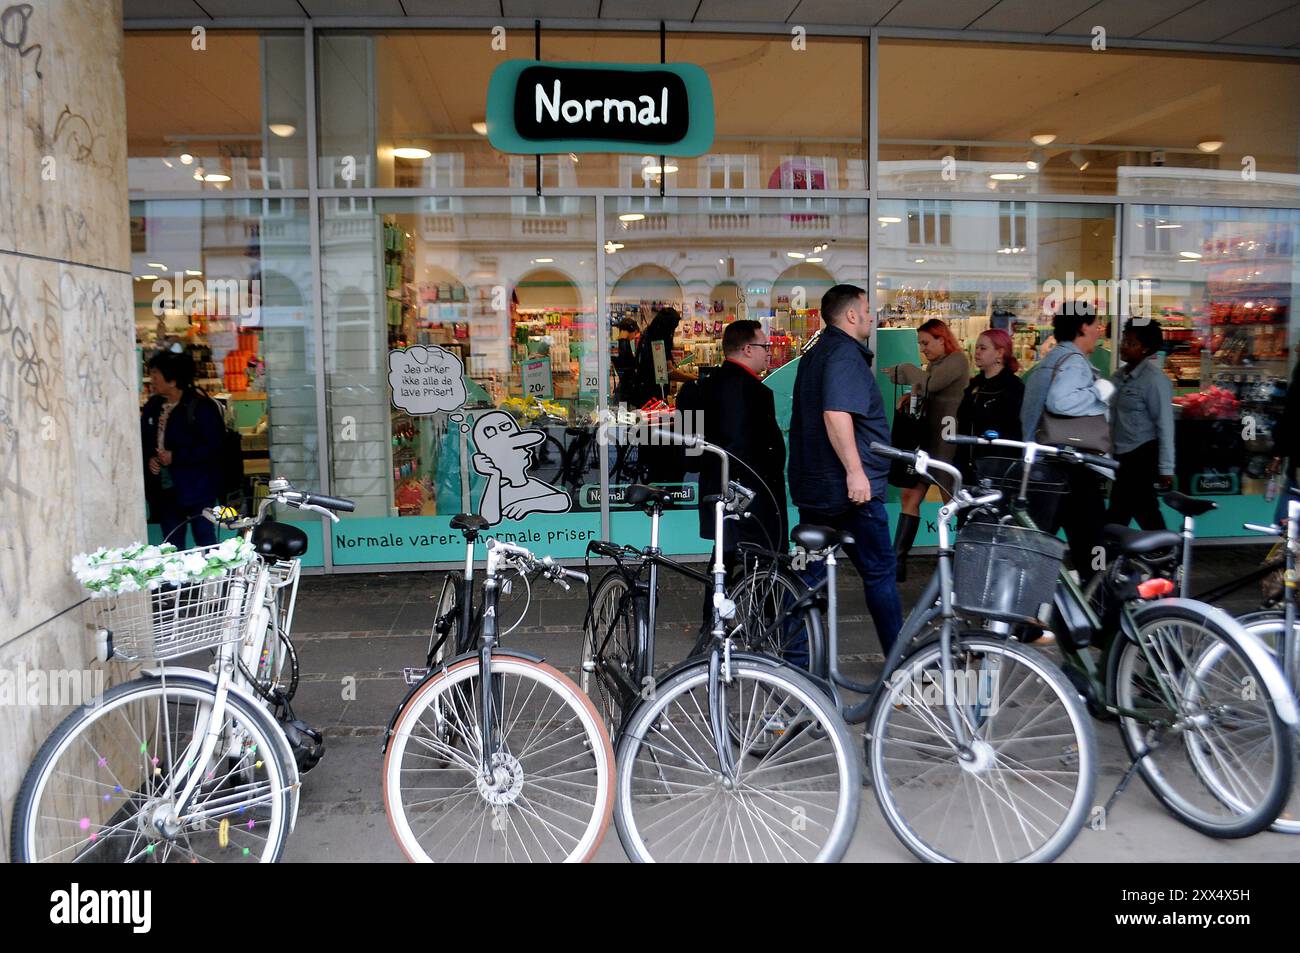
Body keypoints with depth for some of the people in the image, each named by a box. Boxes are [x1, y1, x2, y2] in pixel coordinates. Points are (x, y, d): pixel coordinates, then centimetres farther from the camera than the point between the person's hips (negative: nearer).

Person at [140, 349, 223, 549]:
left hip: (196, 489, -6)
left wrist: (176, 457, -19)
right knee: (172, 546, 13)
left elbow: (213, 446, -17)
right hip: (163, 488, 6)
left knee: (205, 542, 1)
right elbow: (143, 442, 18)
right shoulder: (152, 406, 9)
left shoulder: (201, 407, -12)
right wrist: (149, 459, -3)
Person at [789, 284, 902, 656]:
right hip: (852, 488, -9)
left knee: (809, 571, 10)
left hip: (813, 486, 9)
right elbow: (836, 413, -27)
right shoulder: (846, 353, -13)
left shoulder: (815, 354, 18)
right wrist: (855, 470, -28)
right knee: (879, 571, 4)